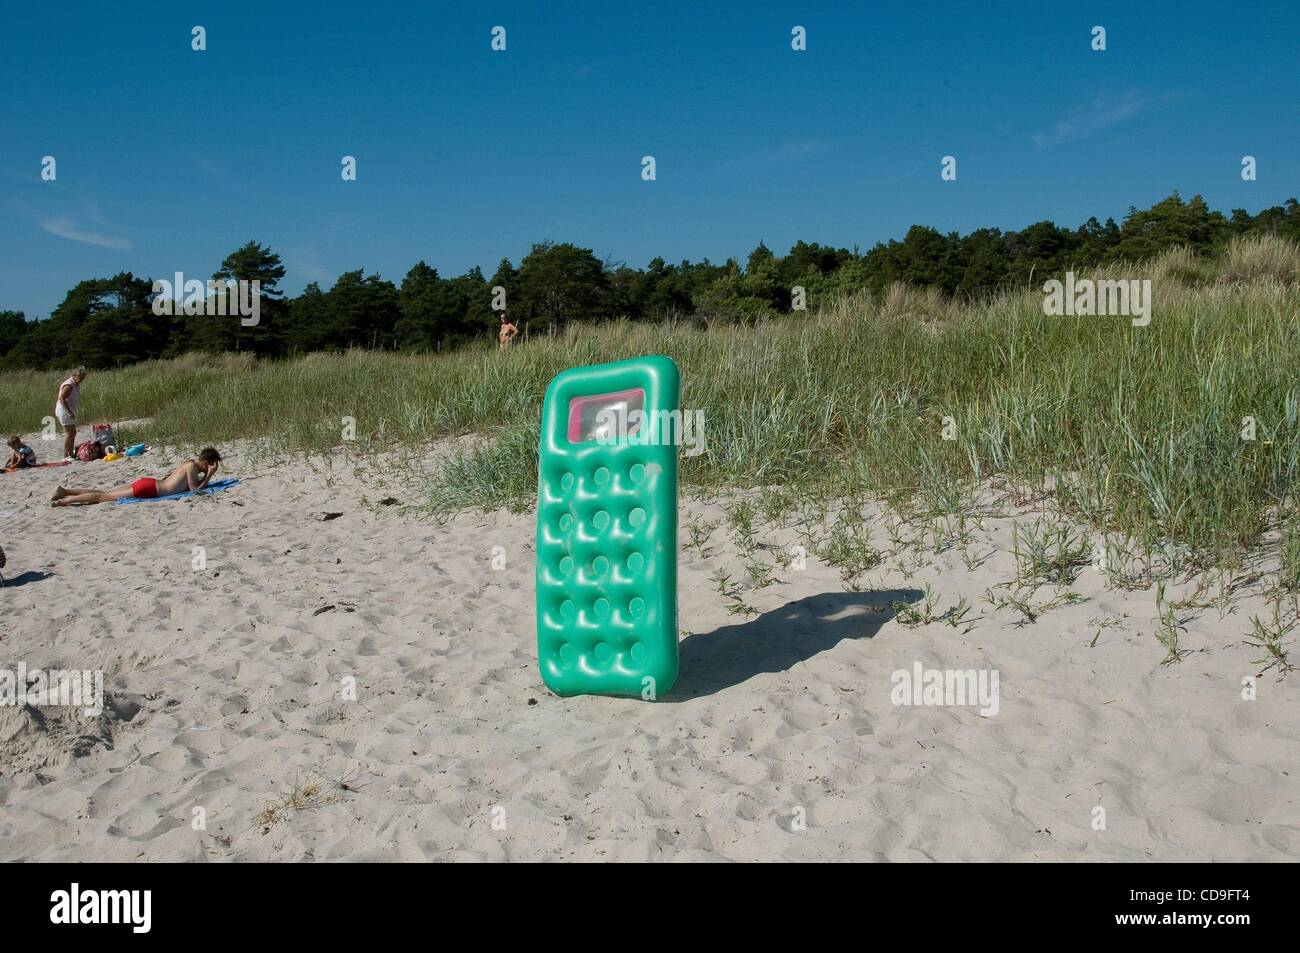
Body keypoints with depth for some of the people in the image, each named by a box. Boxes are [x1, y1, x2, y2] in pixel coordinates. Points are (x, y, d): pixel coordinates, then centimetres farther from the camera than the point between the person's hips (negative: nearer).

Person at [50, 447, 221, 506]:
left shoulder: (190, 463, 13)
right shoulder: (192, 467, -15)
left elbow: (196, 483, 25)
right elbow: (195, 489, -17)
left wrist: (206, 475, 11)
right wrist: (210, 474, -13)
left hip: (147, 483, 8)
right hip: (147, 489, -8)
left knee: (104, 493, 13)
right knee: (104, 497, -2)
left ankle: (64, 491, 16)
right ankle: (65, 500, 1)